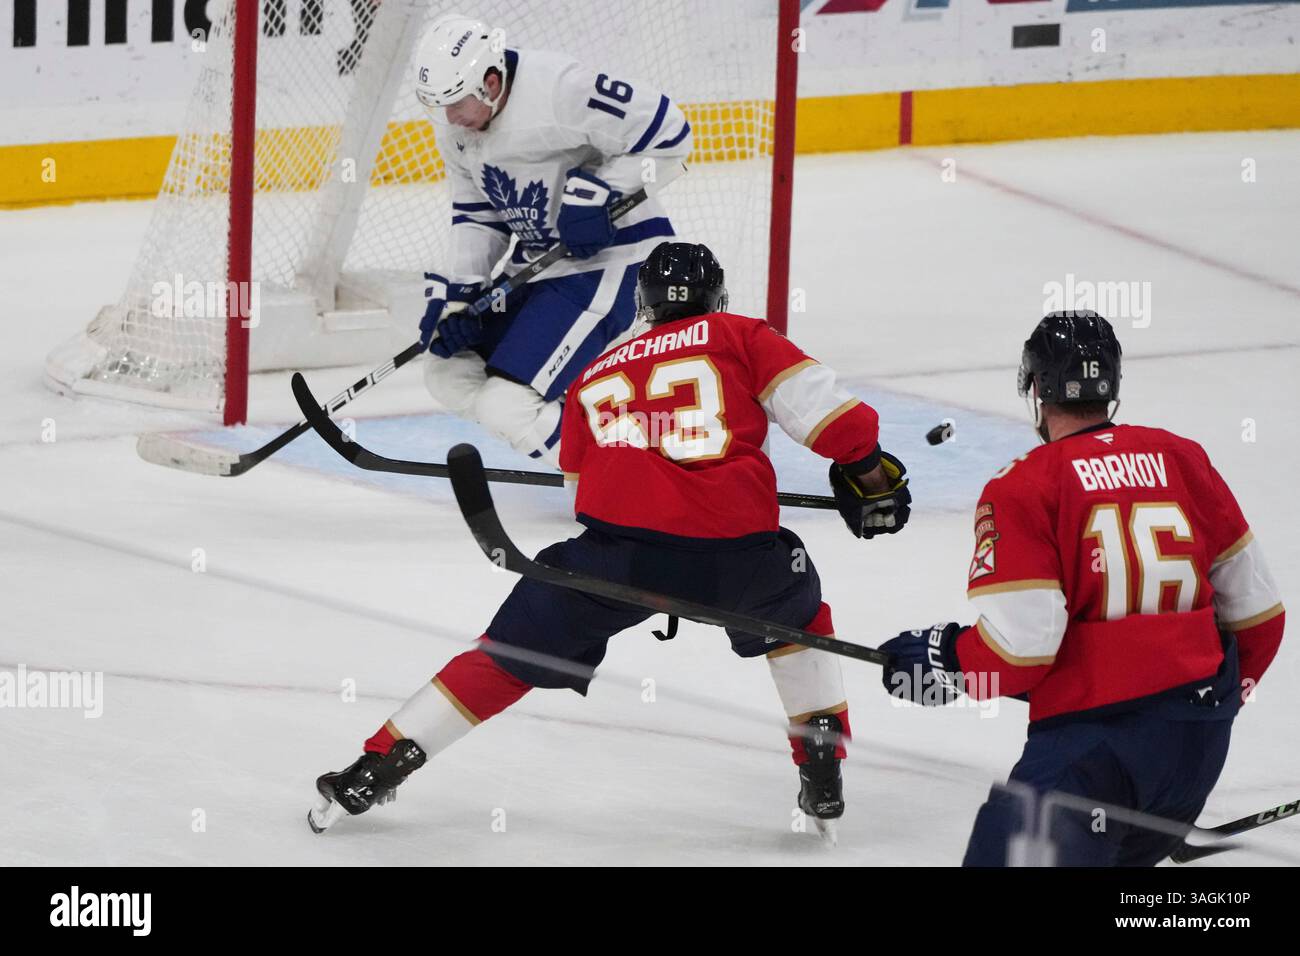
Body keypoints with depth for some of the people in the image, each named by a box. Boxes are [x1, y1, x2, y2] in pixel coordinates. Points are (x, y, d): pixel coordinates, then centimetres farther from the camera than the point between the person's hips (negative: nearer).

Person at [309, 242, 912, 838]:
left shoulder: (595, 376, 28)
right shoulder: (738, 337, 19)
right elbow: (815, 401, 5)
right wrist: (868, 470, 17)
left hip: (619, 542, 1)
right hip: (733, 552, -1)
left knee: (511, 654, 14)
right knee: (796, 614, 31)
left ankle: (377, 769, 10)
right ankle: (823, 779, 24)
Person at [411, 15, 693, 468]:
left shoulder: (556, 88, -26)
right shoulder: (453, 123, 1)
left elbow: (668, 130, -20)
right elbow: (476, 214, 11)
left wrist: (598, 191, -25)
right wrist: (457, 291, -3)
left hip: (611, 255, -10)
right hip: (538, 258, 10)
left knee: (507, 404, -20)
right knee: (449, 373, 11)